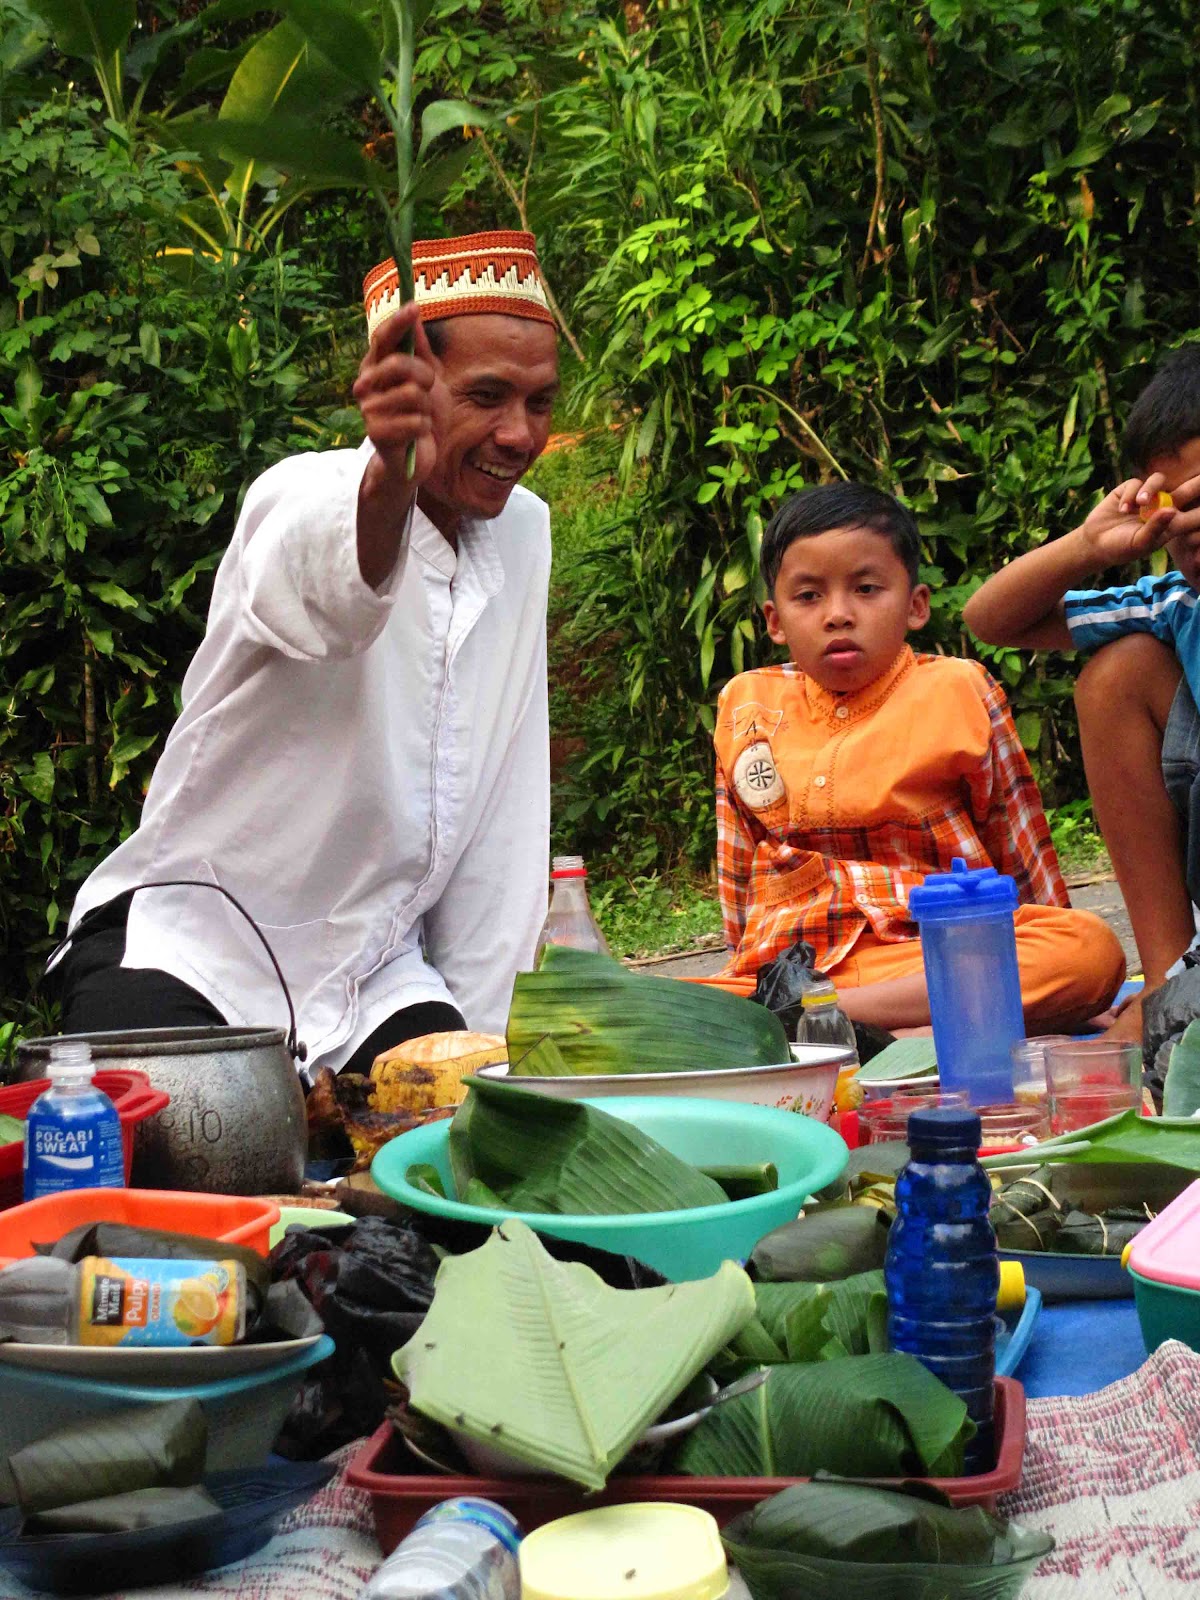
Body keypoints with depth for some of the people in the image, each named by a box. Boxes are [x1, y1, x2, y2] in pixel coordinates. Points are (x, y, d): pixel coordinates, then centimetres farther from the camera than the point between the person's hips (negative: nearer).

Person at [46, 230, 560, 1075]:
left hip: (379, 975, 5)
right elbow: (322, 590, -41)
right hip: (191, 949, -5)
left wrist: (481, 1033, 5)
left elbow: (508, 807, 9)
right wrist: (390, 474, -63)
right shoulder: (300, 494, -13)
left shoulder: (524, 531, 5)